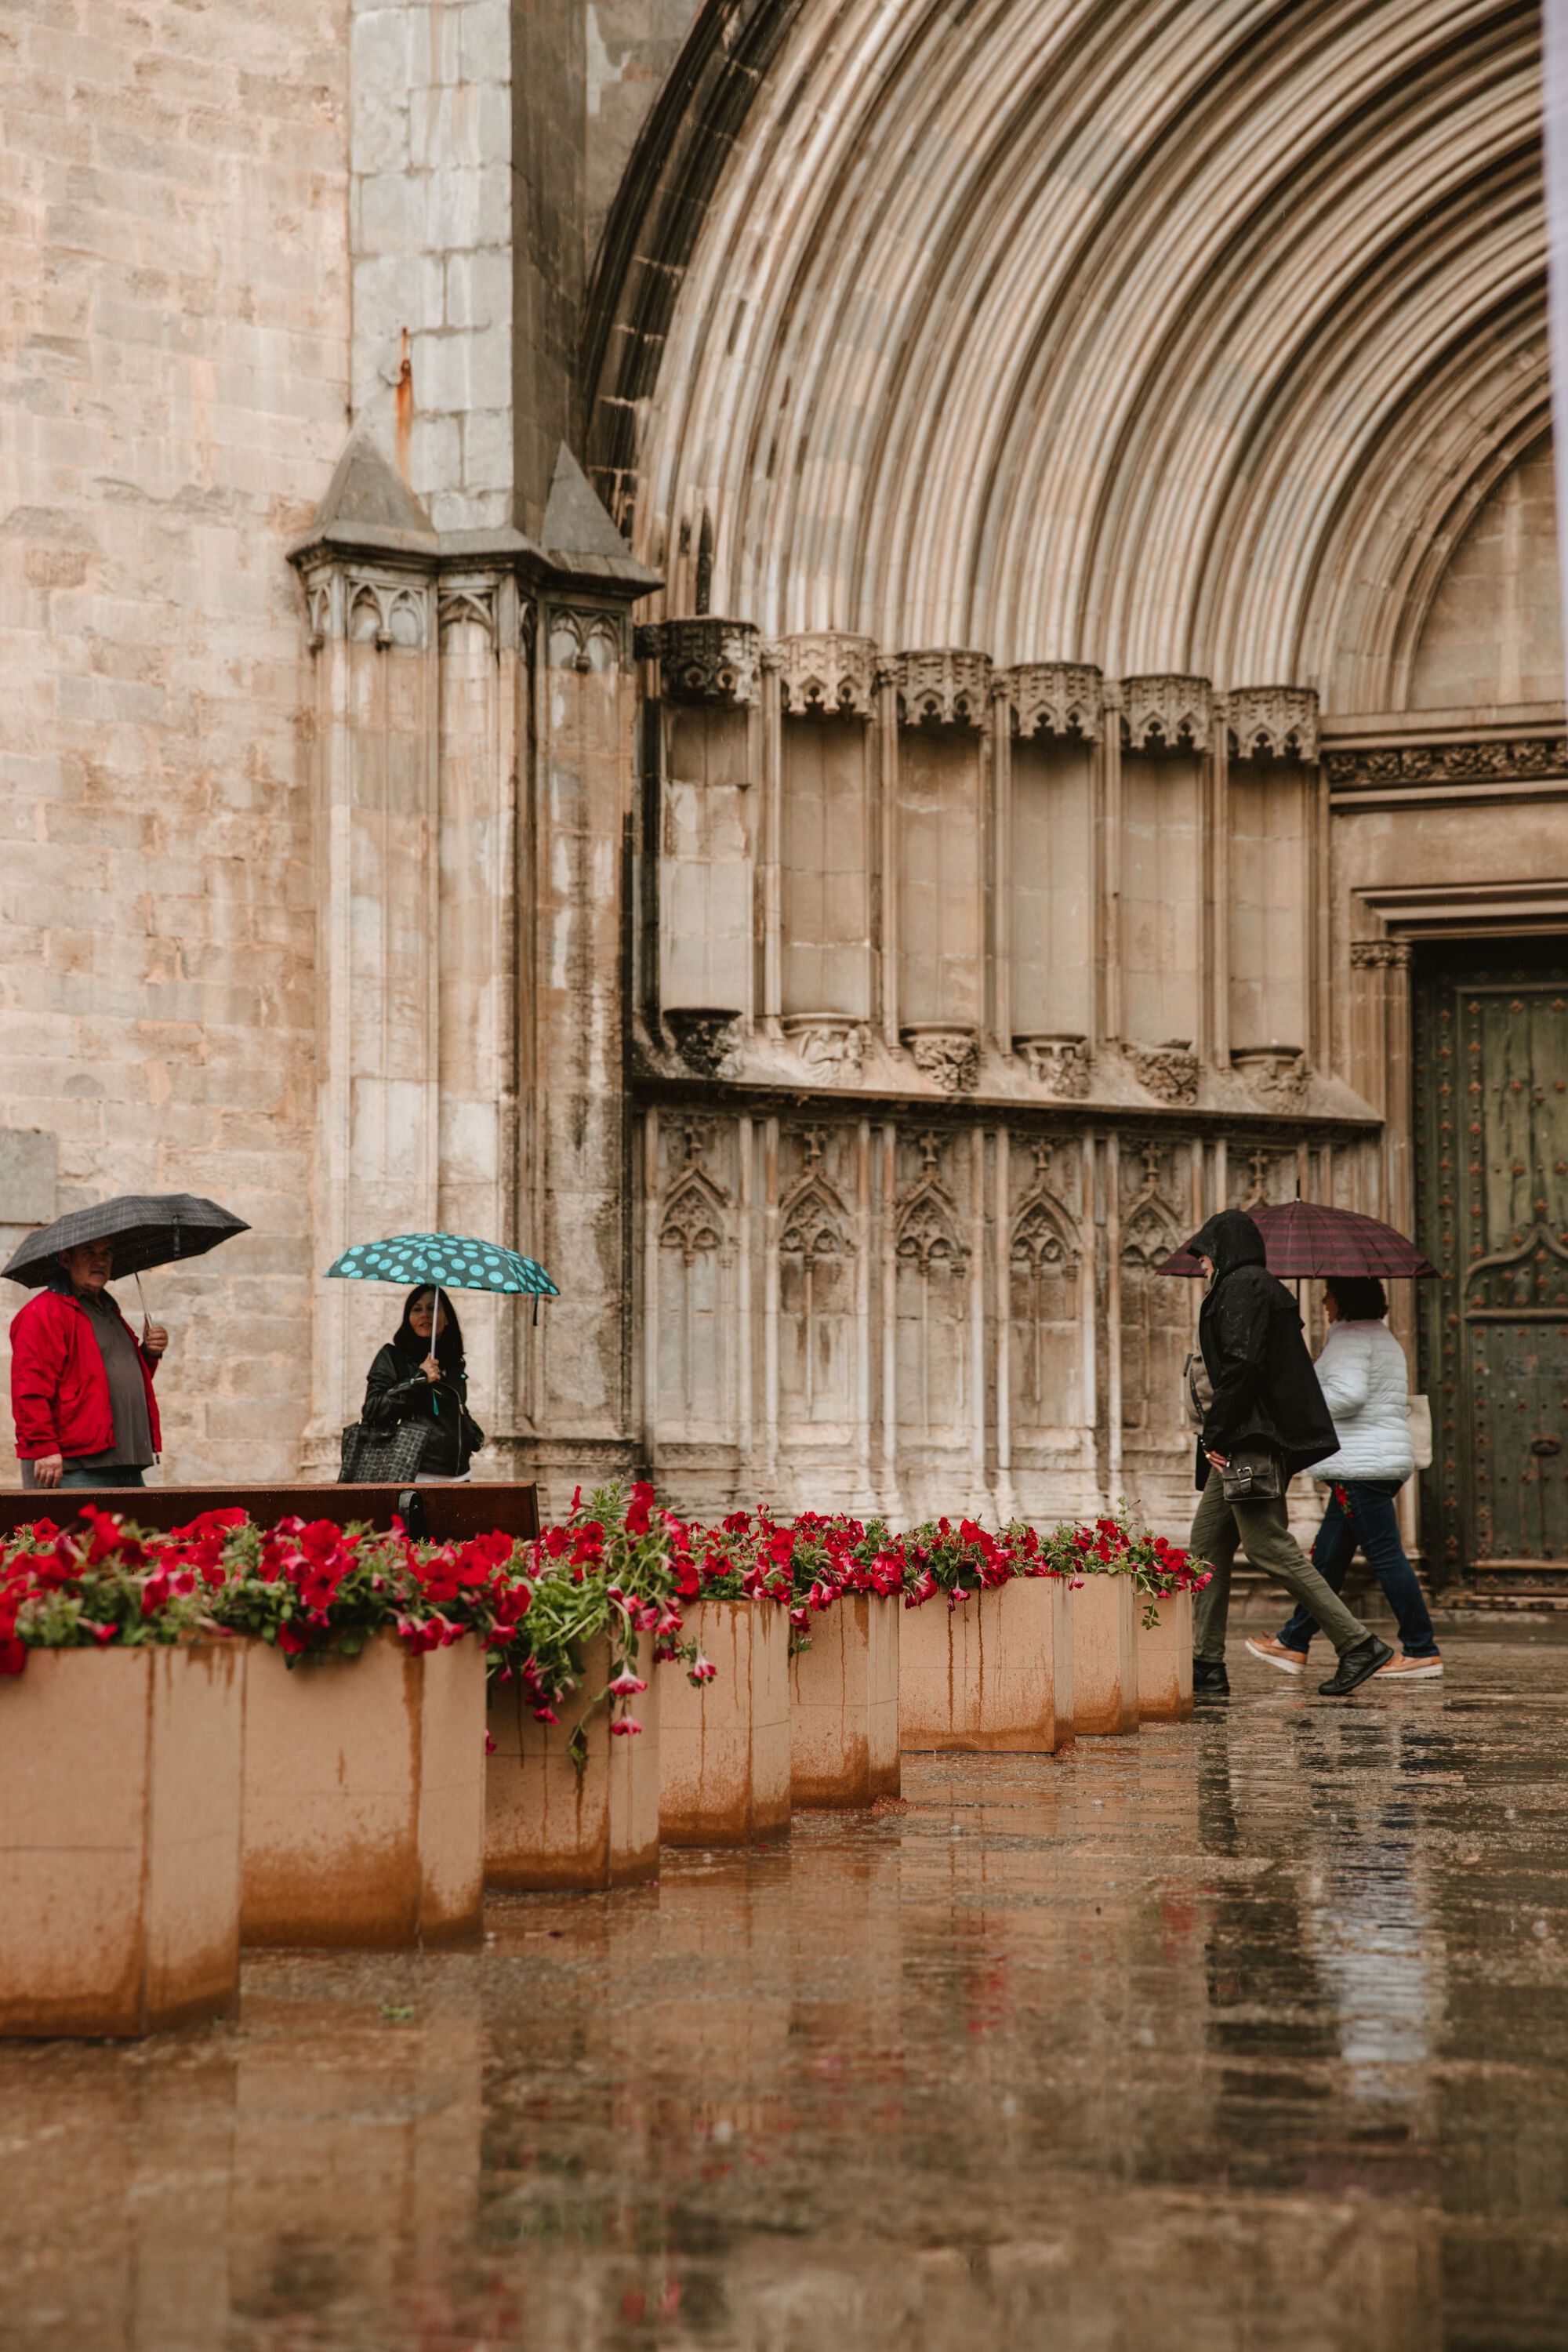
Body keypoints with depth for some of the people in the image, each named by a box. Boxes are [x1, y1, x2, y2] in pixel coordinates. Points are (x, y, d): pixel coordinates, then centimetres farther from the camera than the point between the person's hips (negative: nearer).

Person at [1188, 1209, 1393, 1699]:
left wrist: (1215, 1433, -15)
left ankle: (1358, 1643, -11)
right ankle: (1206, 1668, 9)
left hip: (1252, 1443, -11)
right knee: (1207, 1547, 9)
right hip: (1248, 1442, 11)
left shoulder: (1243, 1286, -8)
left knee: (1269, 1547, -12)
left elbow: (1240, 1363, -20)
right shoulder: (1263, 1287, 23)